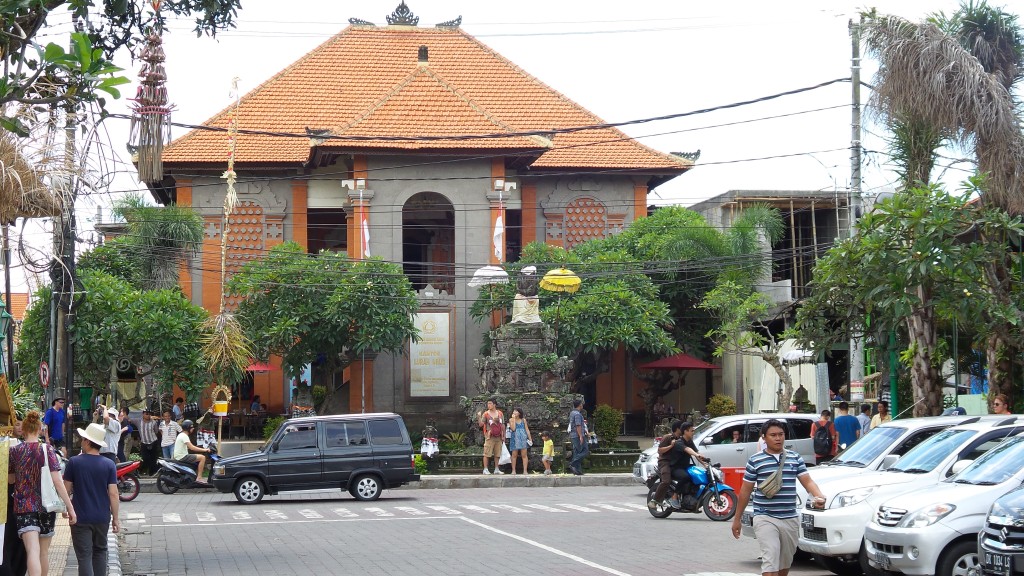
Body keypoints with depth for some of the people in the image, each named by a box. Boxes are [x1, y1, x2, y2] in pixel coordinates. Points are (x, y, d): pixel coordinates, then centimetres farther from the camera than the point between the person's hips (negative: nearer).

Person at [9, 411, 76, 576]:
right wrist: (70, 507, -10)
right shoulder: (48, 451, -5)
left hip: (23, 506, -1)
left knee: (33, 551, -14)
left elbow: (9, 479, 12)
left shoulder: (14, 451, -1)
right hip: (46, 506, 1)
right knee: (44, 552, 17)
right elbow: (57, 482, -11)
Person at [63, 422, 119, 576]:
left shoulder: (74, 462, -9)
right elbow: (113, 494, -5)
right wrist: (115, 518, 3)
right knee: (100, 551, 20)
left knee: (84, 555, -2)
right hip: (102, 517, 3)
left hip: (81, 517, -3)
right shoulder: (109, 465, -4)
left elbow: (66, 489, -4)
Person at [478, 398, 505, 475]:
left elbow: (503, 425, 15)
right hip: (490, 437, -4)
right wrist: (479, 417, -23)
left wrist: (503, 436, 12)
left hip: (498, 437, 4)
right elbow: (481, 424, -6)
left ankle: (496, 469, 15)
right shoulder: (486, 414, 0)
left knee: (497, 454, 7)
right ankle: (485, 469, -3)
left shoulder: (500, 413, 10)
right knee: (487, 454, -6)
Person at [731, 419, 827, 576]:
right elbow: (745, 490, 5)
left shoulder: (795, 458, 10)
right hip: (765, 519, -4)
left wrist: (819, 496, -19)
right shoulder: (755, 461, 0)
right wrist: (737, 519, 7)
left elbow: (807, 481, 3)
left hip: (790, 519, 4)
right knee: (771, 560, -17)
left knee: (785, 563, 15)